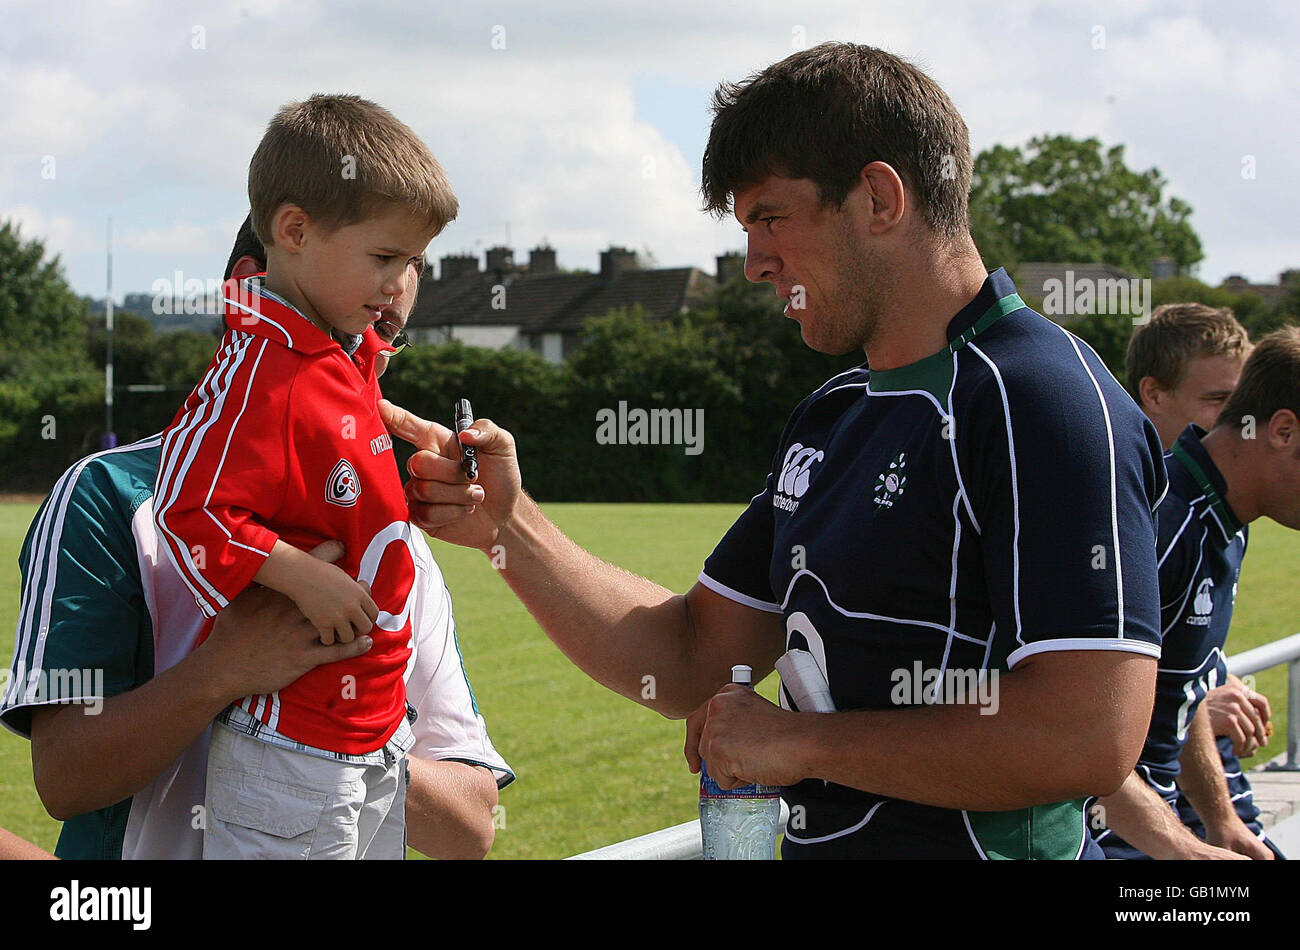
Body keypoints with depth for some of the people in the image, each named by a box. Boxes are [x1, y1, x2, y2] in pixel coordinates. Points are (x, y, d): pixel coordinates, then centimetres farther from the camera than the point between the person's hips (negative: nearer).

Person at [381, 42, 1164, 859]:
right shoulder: (832, 419, 15)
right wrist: (508, 526, 3)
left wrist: (802, 740, -13)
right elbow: (688, 665, 15)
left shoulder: (1049, 400, -13)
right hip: (814, 841, 7)